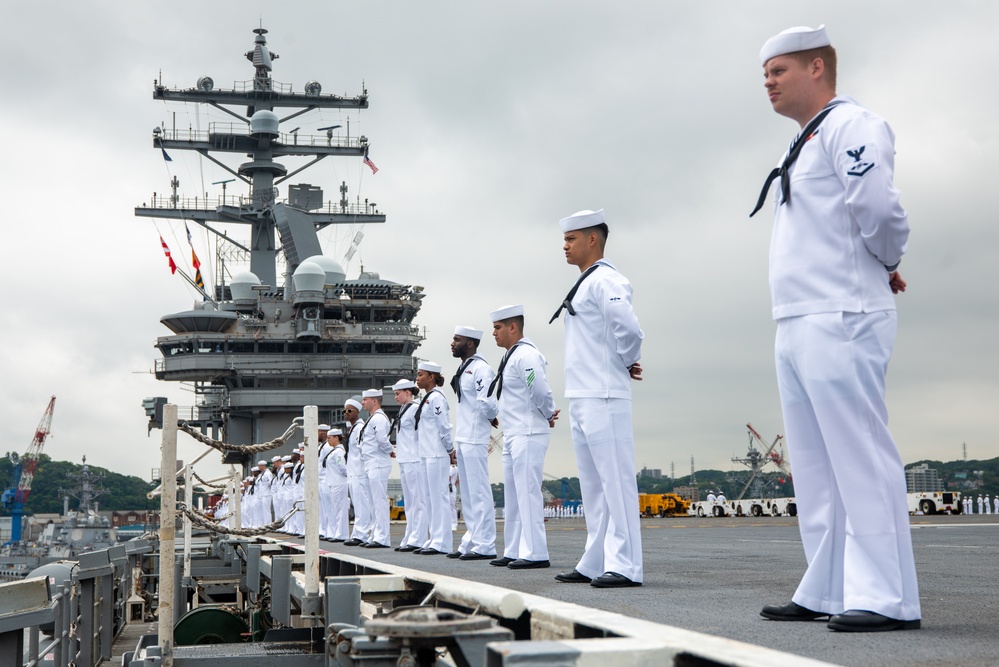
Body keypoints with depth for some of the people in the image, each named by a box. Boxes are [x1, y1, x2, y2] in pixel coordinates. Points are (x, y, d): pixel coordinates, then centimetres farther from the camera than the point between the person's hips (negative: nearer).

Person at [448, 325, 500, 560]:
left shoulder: (480, 368, -13)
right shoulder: (464, 369, 17)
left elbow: (486, 402, -23)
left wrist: (491, 418, -6)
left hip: (474, 439, -10)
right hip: (462, 439, 10)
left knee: (479, 492, -7)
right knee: (468, 494, 13)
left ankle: (484, 546, -5)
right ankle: (471, 543, 19)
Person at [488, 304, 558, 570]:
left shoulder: (526, 356, -15)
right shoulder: (511, 356, 17)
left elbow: (541, 393, -20)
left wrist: (549, 416, -5)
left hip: (528, 435, -11)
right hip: (513, 435, 11)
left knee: (527, 493, -10)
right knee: (512, 495, 13)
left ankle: (535, 554, -7)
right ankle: (514, 552, 19)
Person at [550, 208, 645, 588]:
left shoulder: (605, 281, -11)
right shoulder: (584, 284, 20)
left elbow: (628, 330, -23)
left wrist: (626, 363, -7)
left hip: (603, 398, -10)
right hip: (581, 397, 10)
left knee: (615, 481, -8)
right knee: (593, 485, 13)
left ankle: (624, 566, -5)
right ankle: (595, 564, 19)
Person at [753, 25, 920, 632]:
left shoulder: (850, 126, -6)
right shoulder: (805, 145, 23)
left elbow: (877, 208, -19)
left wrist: (888, 264, -2)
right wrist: (885, 264, 12)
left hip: (839, 321, -10)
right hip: (798, 325, 10)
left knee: (860, 458, -9)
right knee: (816, 468, 11)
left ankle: (885, 599, -5)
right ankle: (828, 593, 17)